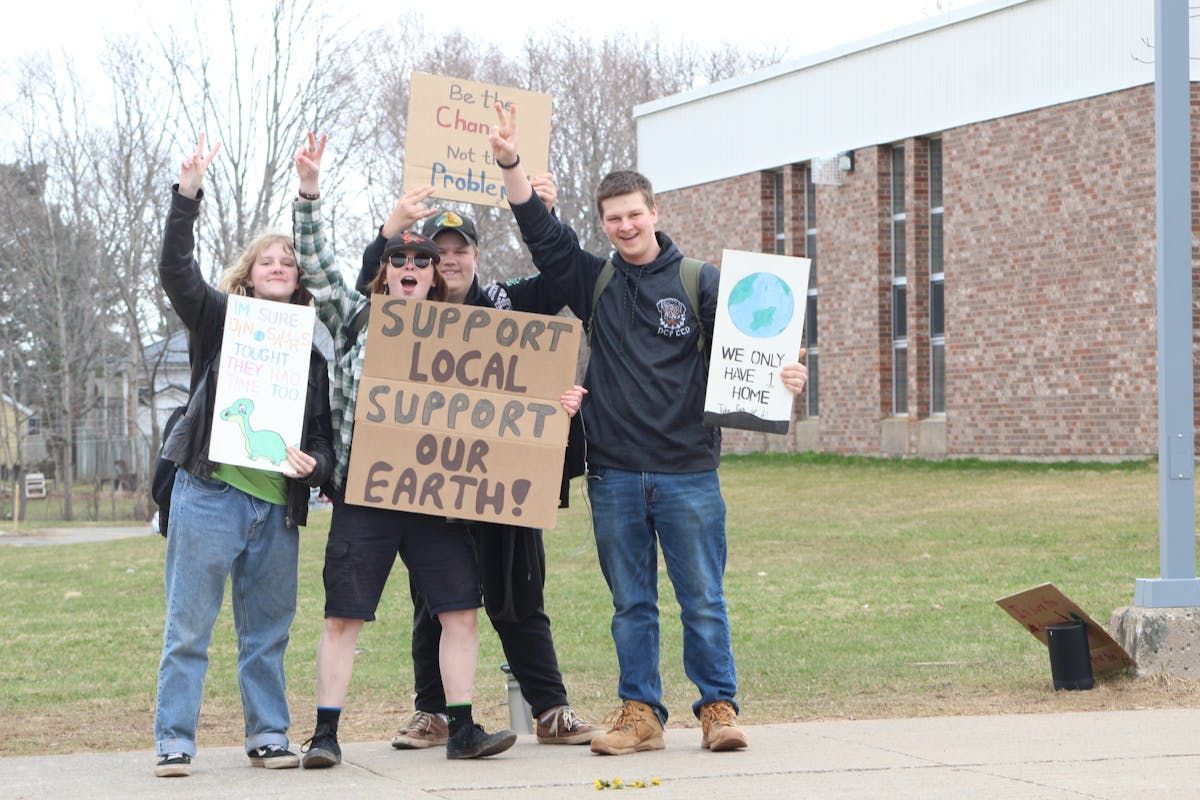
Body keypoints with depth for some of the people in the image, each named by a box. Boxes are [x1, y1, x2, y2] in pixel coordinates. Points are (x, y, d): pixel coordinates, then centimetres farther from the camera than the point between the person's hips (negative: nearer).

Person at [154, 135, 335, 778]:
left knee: (267, 631, 10)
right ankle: (174, 741, 1)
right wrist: (187, 196, -21)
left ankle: (268, 734, 19)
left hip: (277, 505, 4)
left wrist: (314, 462, -8)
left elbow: (323, 433, 14)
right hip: (210, 493, -4)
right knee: (188, 626, -2)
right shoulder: (220, 320, 5)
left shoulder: (309, 349, 14)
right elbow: (176, 271, -11)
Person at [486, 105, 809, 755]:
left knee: (703, 601, 2)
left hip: (688, 473, -2)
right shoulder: (594, 282, 9)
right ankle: (640, 714, 14)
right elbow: (541, 232, 3)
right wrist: (509, 164, -9)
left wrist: (783, 372, -28)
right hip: (614, 475, 2)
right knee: (631, 604, 7)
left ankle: (718, 708, 11)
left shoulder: (700, 282, 2)